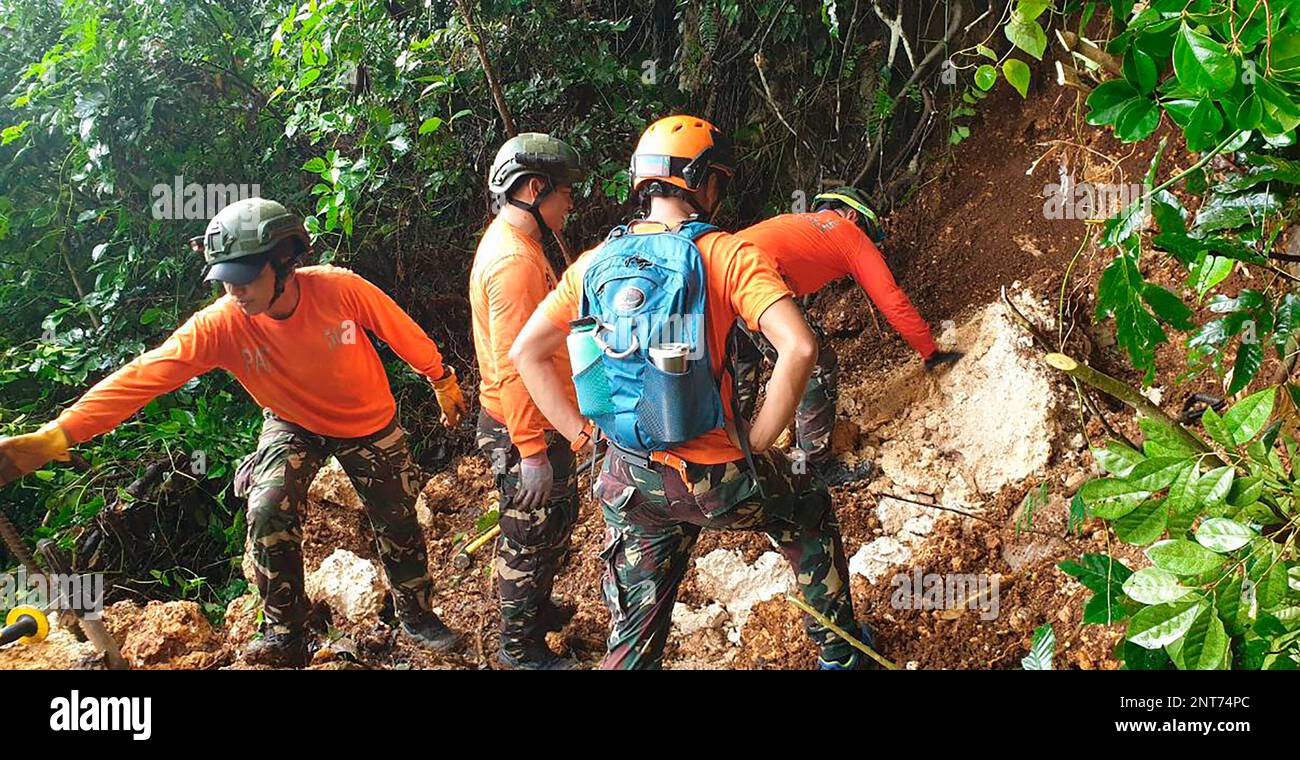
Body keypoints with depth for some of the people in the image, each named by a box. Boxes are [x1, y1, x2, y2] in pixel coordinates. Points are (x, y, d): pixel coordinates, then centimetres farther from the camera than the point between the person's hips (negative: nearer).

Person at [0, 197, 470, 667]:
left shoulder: (340, 289, -33)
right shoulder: (220, 324, -30)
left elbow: (404, 333, -16)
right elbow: (142, 377, -37)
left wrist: (443, 382, 0)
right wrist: (52, 438, -47)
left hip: (368, 422, 0)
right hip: (294, 426, 0)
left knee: (397, 521, 10)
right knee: (268, 512, -21)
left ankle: (416, 615, 39)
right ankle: (284, 636, 1)